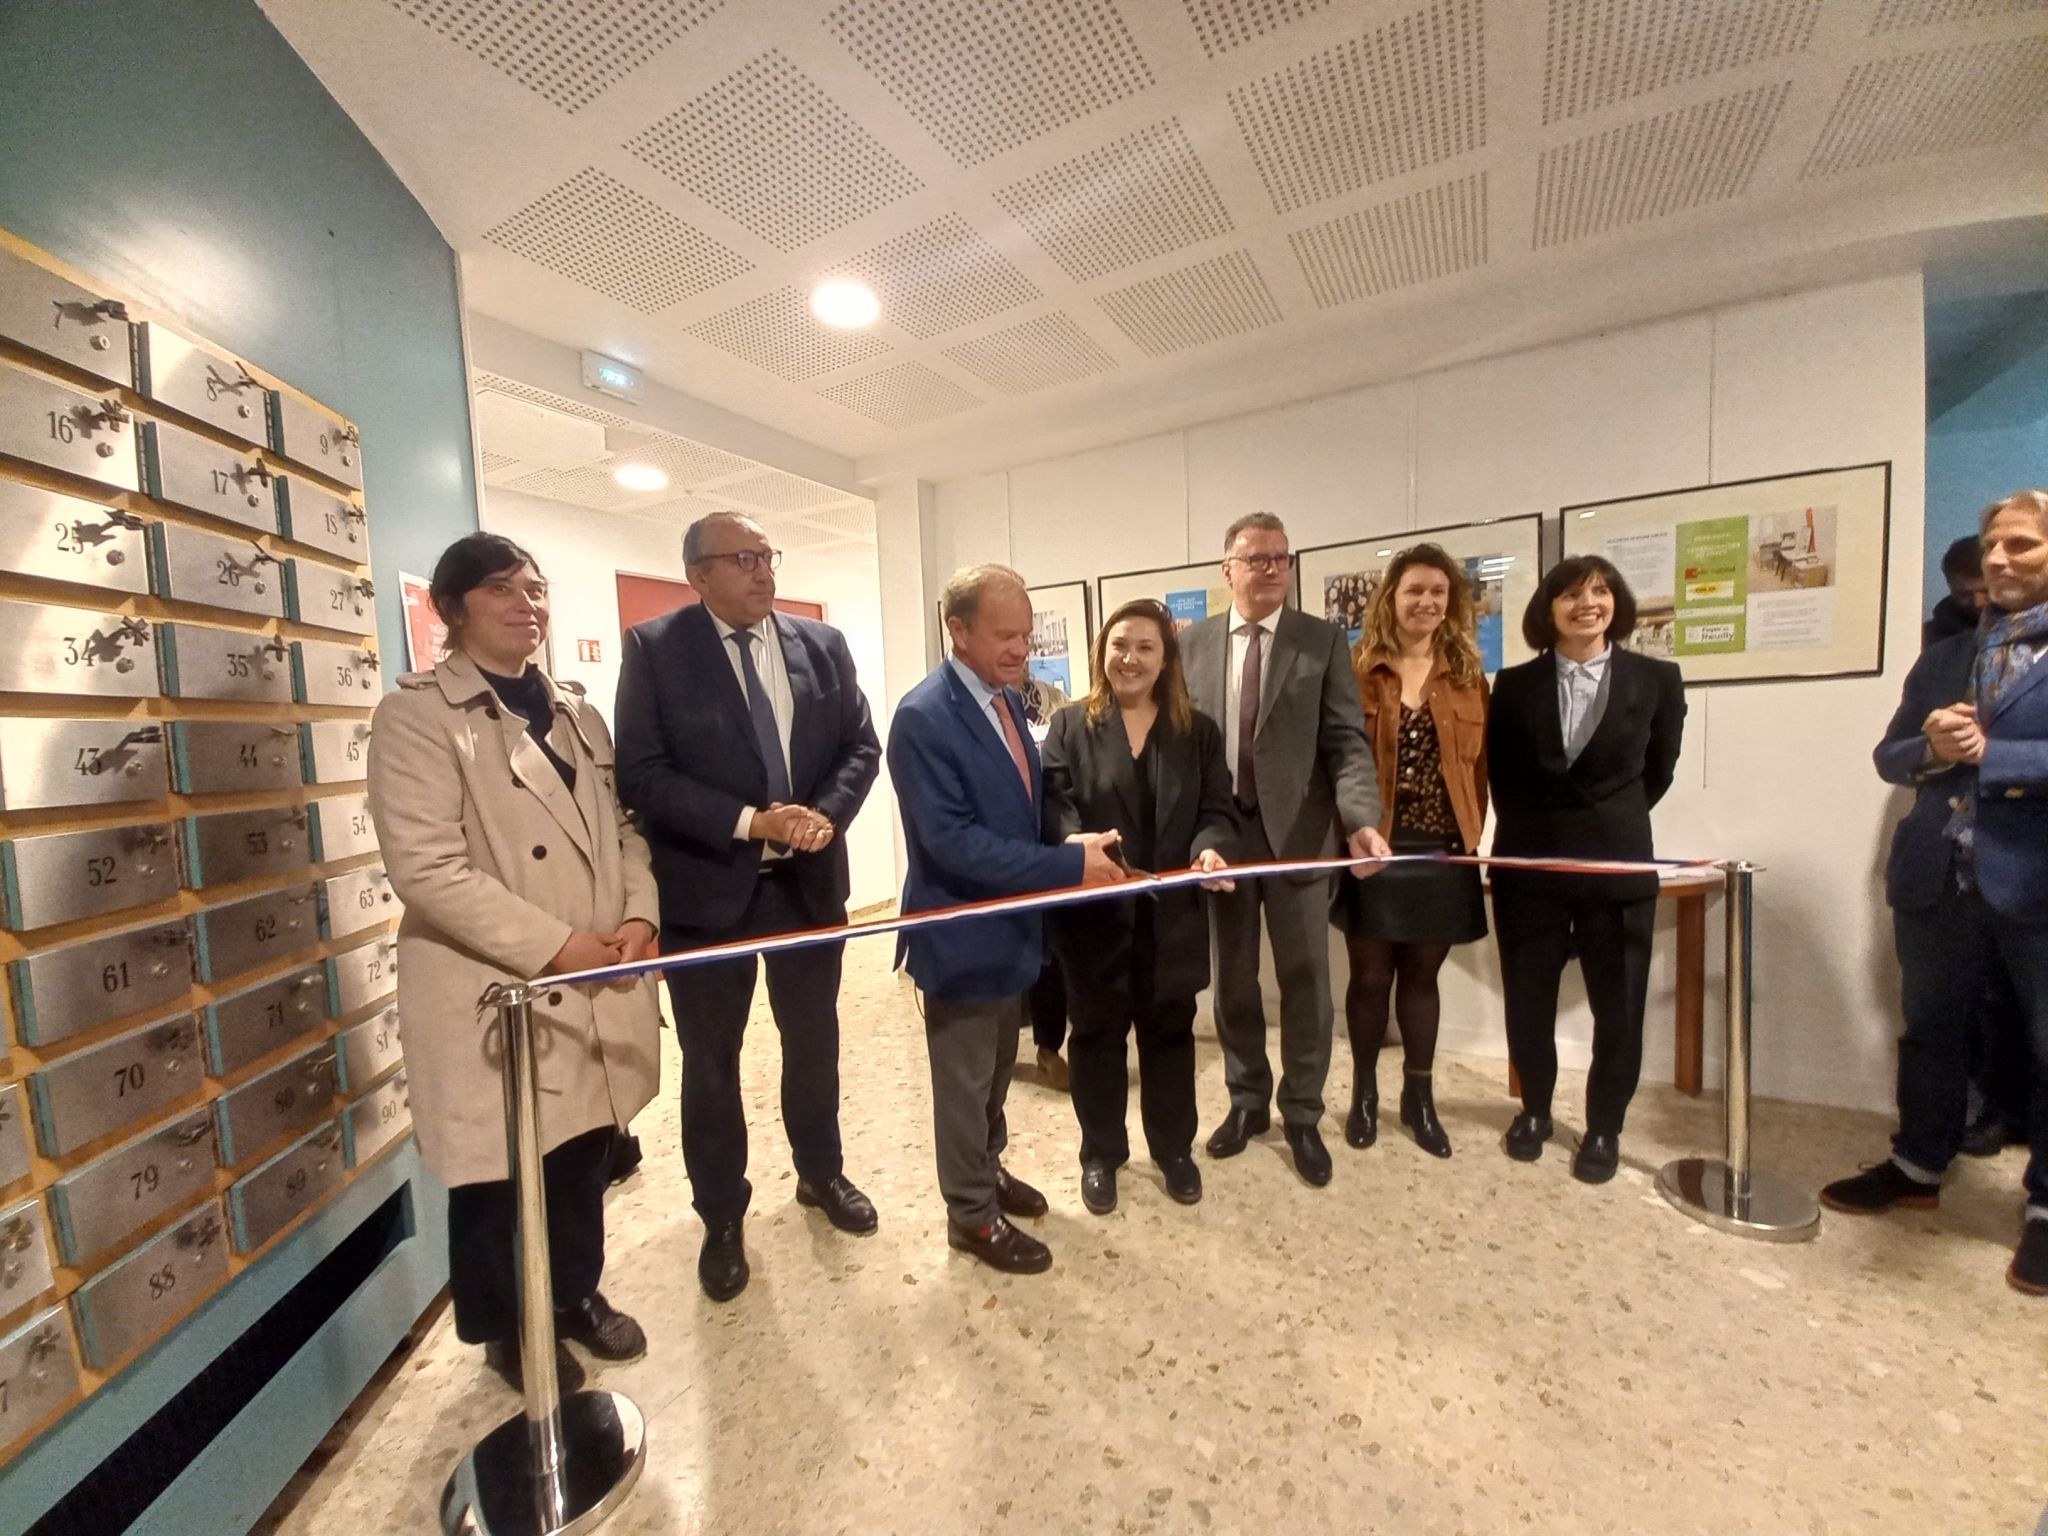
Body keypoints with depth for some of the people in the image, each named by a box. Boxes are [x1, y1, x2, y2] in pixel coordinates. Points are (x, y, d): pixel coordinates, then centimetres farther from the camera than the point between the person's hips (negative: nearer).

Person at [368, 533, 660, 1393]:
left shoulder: (576, 712, 11)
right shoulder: (417, 713, -9)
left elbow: (623, 828, 11)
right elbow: (426, 870, -17)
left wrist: (639, 915, -6)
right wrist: (556, 947, -20)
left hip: (600, 990, 5)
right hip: (494, 996, -5)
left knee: (586, 1161, 19)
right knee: (497, 1181, 14)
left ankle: (578, 1295, 44)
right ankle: (506, 1331, 40)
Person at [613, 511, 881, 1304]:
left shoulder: (823, 643, 4)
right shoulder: (654, 647, -7)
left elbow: (861, 745, 2)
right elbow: (641, 773, -13)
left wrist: (826, 814, -16)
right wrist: (749, 822, -22)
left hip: (809, 879, 3)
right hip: (706, 885, -3)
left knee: (814, 1040, 19)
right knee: (711, 1061, 13)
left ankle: (820, 1173, 43)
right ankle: (721, 1218, 36)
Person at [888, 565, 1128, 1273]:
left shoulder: (1010, 699, 4)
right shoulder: (924, 717, -24)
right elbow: (953, 841, -28)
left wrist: (1071, 842, -3)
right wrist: (1069, 863, -28)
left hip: (1012, 920, 8)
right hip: (964, 932, -8)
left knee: (998, 1066, 26)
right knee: (965, 1077, 14)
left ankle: (987, 1168, 49)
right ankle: (973, 1214, 36)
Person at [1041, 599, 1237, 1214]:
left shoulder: (1199, 731, 5)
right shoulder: (1070, 725, 0)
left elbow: (1218, 811, 0)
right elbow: (1053, 802, -10)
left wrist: (1211, 848, -21)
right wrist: (1074, 843, -31)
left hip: (1172, 915, 2)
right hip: (1094, 913, -1)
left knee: (1169, 1031, 18)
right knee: (1097, 1033, 14)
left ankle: (1174, 1148, 41)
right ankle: (1101, 1153, 36)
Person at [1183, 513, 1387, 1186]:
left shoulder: (1325, 641, 0)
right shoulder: (1193, 643, 4)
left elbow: (1347, 743, -6)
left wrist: (1362, 819, -22)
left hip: (1297, 834, -1)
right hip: (1218, 834, 2)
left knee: (1305, 980, 9)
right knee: (1232, 978, 15)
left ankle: (1302, 1115, 30)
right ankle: (1247, 1100, 36)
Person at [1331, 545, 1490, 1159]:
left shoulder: (1467, 675, 8)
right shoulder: (1354, 670, -3)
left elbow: (1478, 765, 8)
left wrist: (1474, 836, 2)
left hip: (1442, 850, 3)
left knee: (1422, 975, 15)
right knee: (1370, 975, 9)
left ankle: (1418, 1097, 32)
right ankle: (1364, 1093, 29)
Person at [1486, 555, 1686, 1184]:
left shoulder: (1657, 679, 1)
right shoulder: (1515, 684, 0)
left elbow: (1659, 771, 11)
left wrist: (1611, 822, 13)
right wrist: (1533, 829, 8)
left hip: (1618, 863, 0)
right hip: (1529, 864, 0)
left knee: (1618, 1005, 8)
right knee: (1528, 999, 10)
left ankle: (1604, 1127, 29)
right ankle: (1534, 1109, 31)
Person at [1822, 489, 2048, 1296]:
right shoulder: (1944, 658, 10)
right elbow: (1890, 754, 8)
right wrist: (1930, 748, -12)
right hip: (1943, 878, 5)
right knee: (1930, 1029, 16)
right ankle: (1916, 1167, 33)